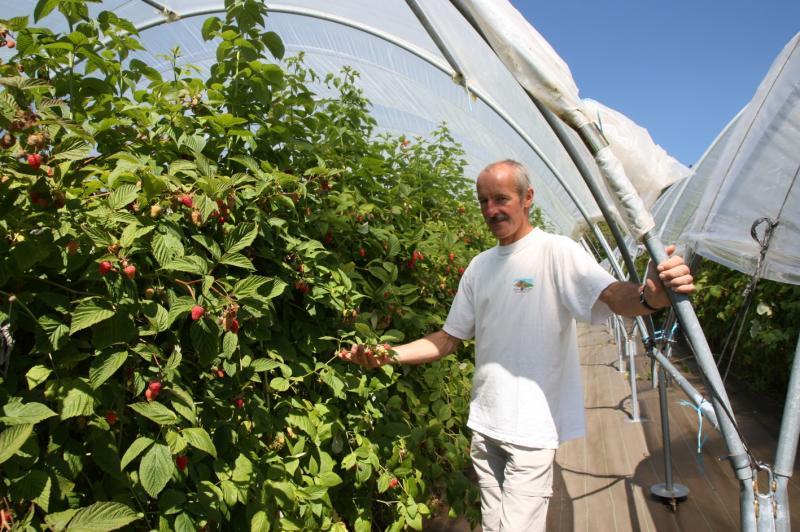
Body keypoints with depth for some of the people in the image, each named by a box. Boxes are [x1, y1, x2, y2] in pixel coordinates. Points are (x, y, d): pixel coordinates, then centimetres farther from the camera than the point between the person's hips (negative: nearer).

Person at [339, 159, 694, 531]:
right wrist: (389, 355, -2)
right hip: (484, 425, 6)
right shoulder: (479, 266, 9)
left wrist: (648, 296, -49)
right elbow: (449, 339, 11)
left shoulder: (557, 252, -9)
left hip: (531, 429, -6)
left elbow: (611, 296, -25)